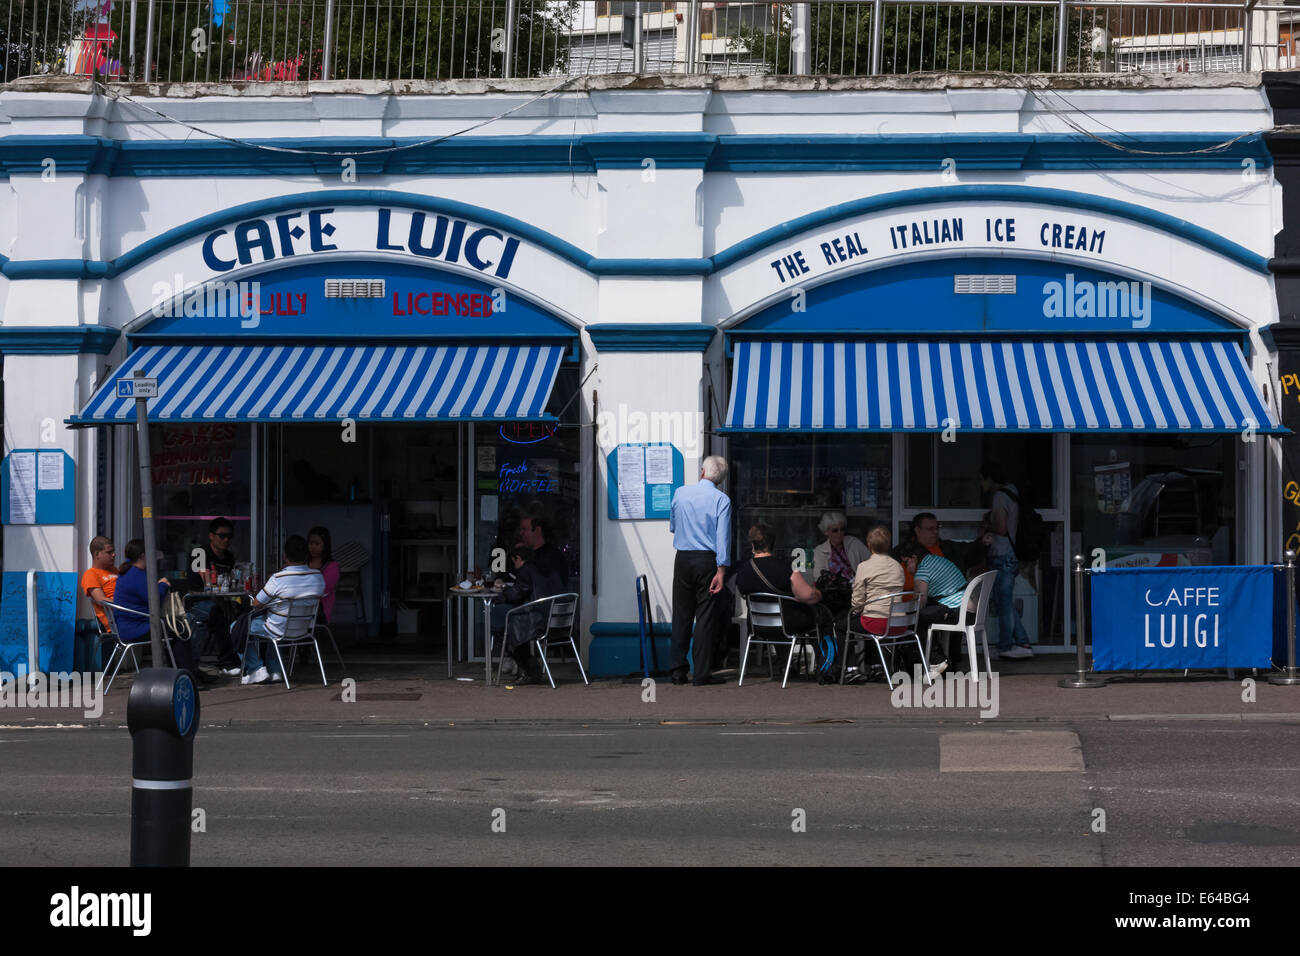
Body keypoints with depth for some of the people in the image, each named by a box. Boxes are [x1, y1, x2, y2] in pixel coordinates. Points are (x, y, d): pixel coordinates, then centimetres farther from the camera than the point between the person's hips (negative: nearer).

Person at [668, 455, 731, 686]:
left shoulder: (680, 493, 5)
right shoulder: (721, 500, -7)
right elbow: (723, 537, -13)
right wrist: (721, 570, -14)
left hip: (682, 559, 3)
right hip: (707, 560, -3)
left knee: (681, 615, 10)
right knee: (706, 616, 1)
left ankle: (678, 670, 10)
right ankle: (702, 673, -1)